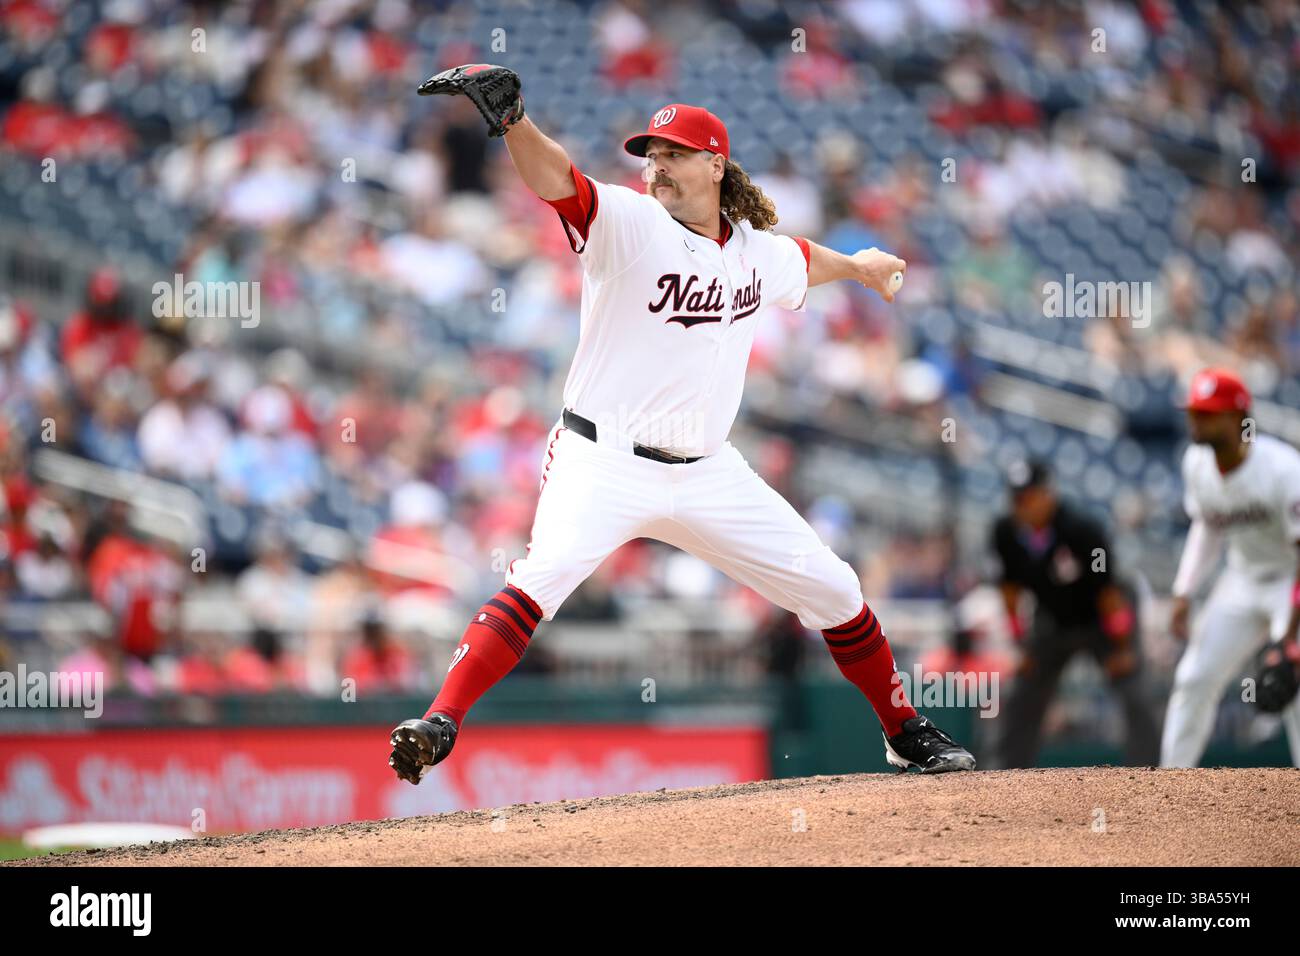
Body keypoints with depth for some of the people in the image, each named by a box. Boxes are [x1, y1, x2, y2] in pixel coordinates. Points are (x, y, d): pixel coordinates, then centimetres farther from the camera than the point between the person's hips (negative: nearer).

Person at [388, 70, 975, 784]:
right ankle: (440, 724, -33)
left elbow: (802, 261, 32)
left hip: (707, 475, 5)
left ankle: (906, 732, 28)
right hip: (604, 462, -5)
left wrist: (856, 264, 49)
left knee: (833, 591, 8)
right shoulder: (627, 222, -10)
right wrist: (510, 115, -47)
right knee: (544, 576, -31)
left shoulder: (759, 252, 7)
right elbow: (552, 178, -28)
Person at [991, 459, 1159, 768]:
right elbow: (1011, 587, -1)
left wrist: (1121, 647, -18)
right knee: (1021, 703, 3)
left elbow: (1106, 588, -23)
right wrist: (1021, 643, 1)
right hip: (1053, 622, 5)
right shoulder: (1007, 533, -16)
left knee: (1132, 697, -18)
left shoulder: (1080, 530, -30)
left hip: (1102, 619, -5)